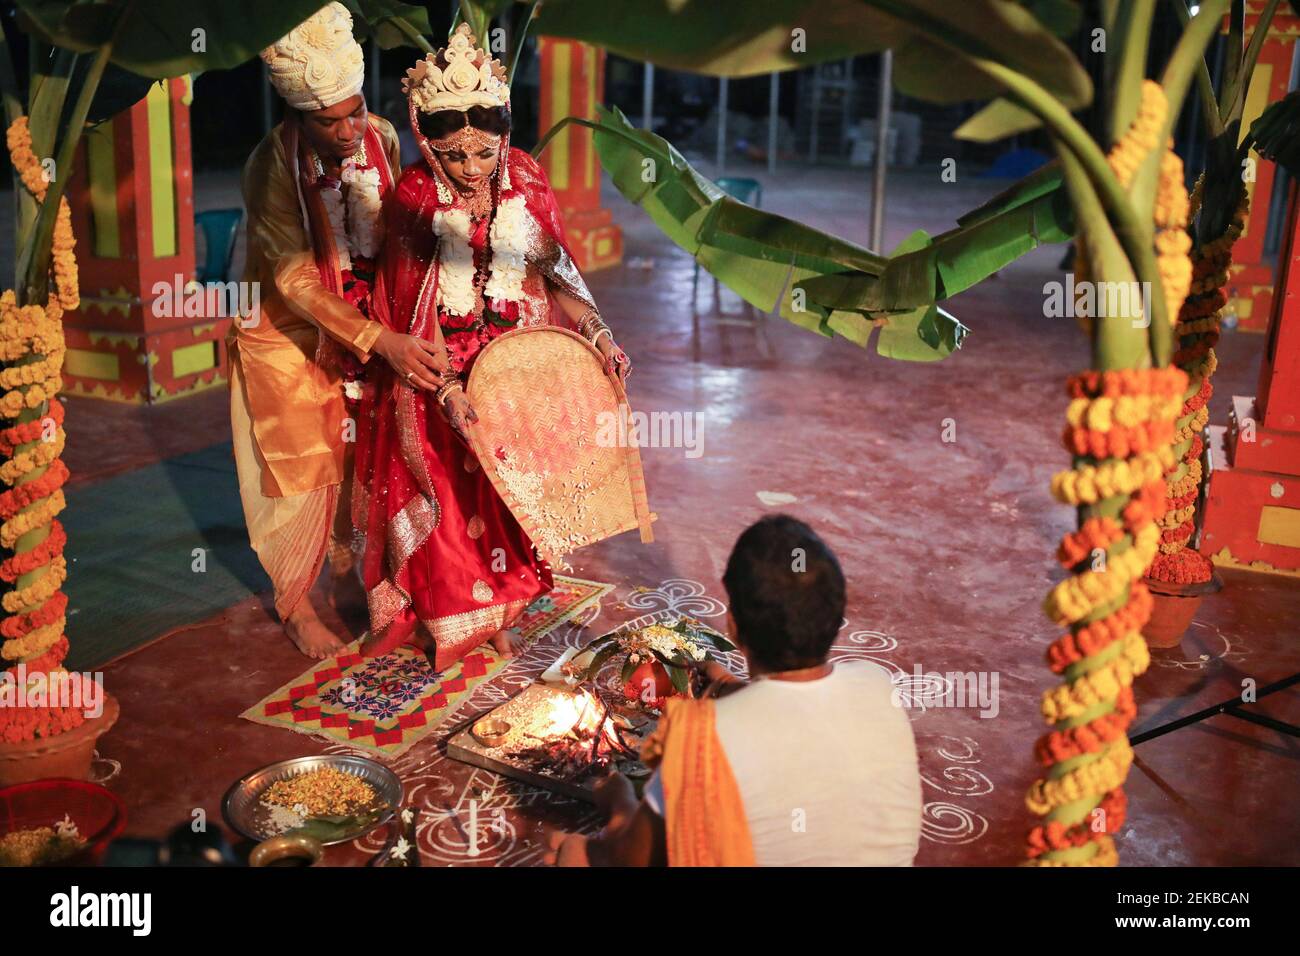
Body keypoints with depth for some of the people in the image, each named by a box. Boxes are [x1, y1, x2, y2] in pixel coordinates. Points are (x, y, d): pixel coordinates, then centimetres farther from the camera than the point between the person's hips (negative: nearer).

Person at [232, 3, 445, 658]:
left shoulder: (382, 139, -12)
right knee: (305, 470, 1)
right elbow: (295, 278, -28)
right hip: (286, 333, -4)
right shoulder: (272, 166, -26)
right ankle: (296, 605, 20)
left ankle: (347, 577, 32)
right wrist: (379, 340, -36)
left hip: (362, 326, 4)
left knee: (358, 461, 9)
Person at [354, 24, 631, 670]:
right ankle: (444, 617, 24)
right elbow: (415, 304, -15)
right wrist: (448, 388, -25)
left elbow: (555, 270, 3)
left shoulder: (524, 178, -4)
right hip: (440, 365, -3)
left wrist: (596, 331, -12)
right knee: (444, 490, 4)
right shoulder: (415, 197, -14)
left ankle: (496, 608, 28)